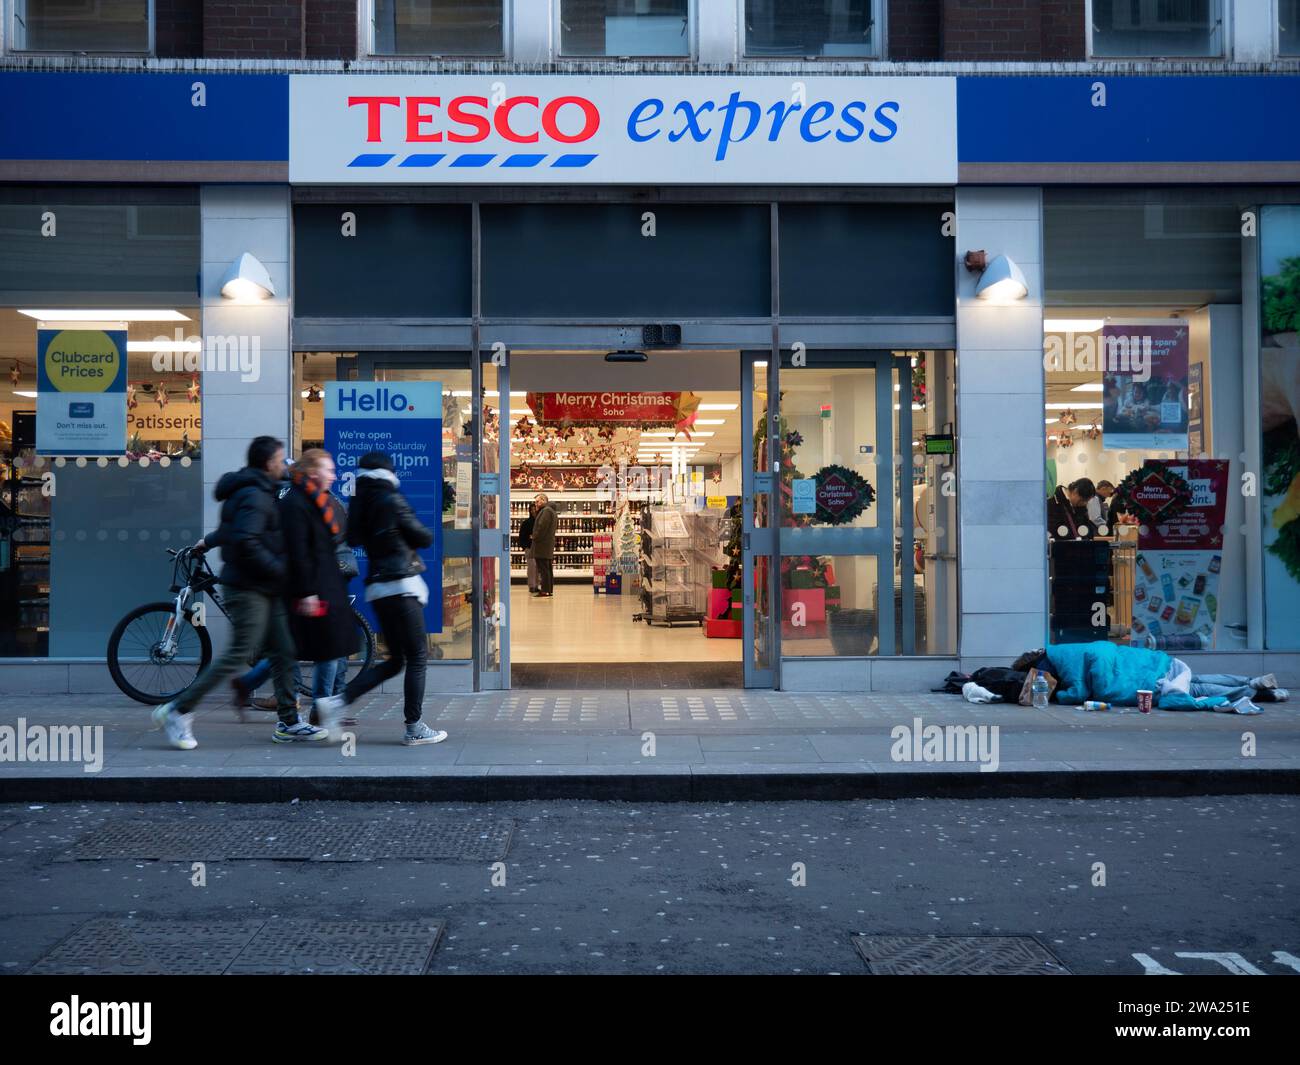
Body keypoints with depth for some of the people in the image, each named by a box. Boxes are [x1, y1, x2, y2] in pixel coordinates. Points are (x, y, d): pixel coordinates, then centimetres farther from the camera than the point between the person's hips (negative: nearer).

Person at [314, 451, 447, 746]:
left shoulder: (360, 504, 11)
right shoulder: (391, 501, -9)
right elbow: (425, 538, -4)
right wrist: (419, 531, 16)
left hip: (376, 587, 8)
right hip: (401, 586, -8)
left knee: (394, 660, 14)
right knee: (418, 658, 1)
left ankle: (336, 702, 4)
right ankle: (414, 728, 3)